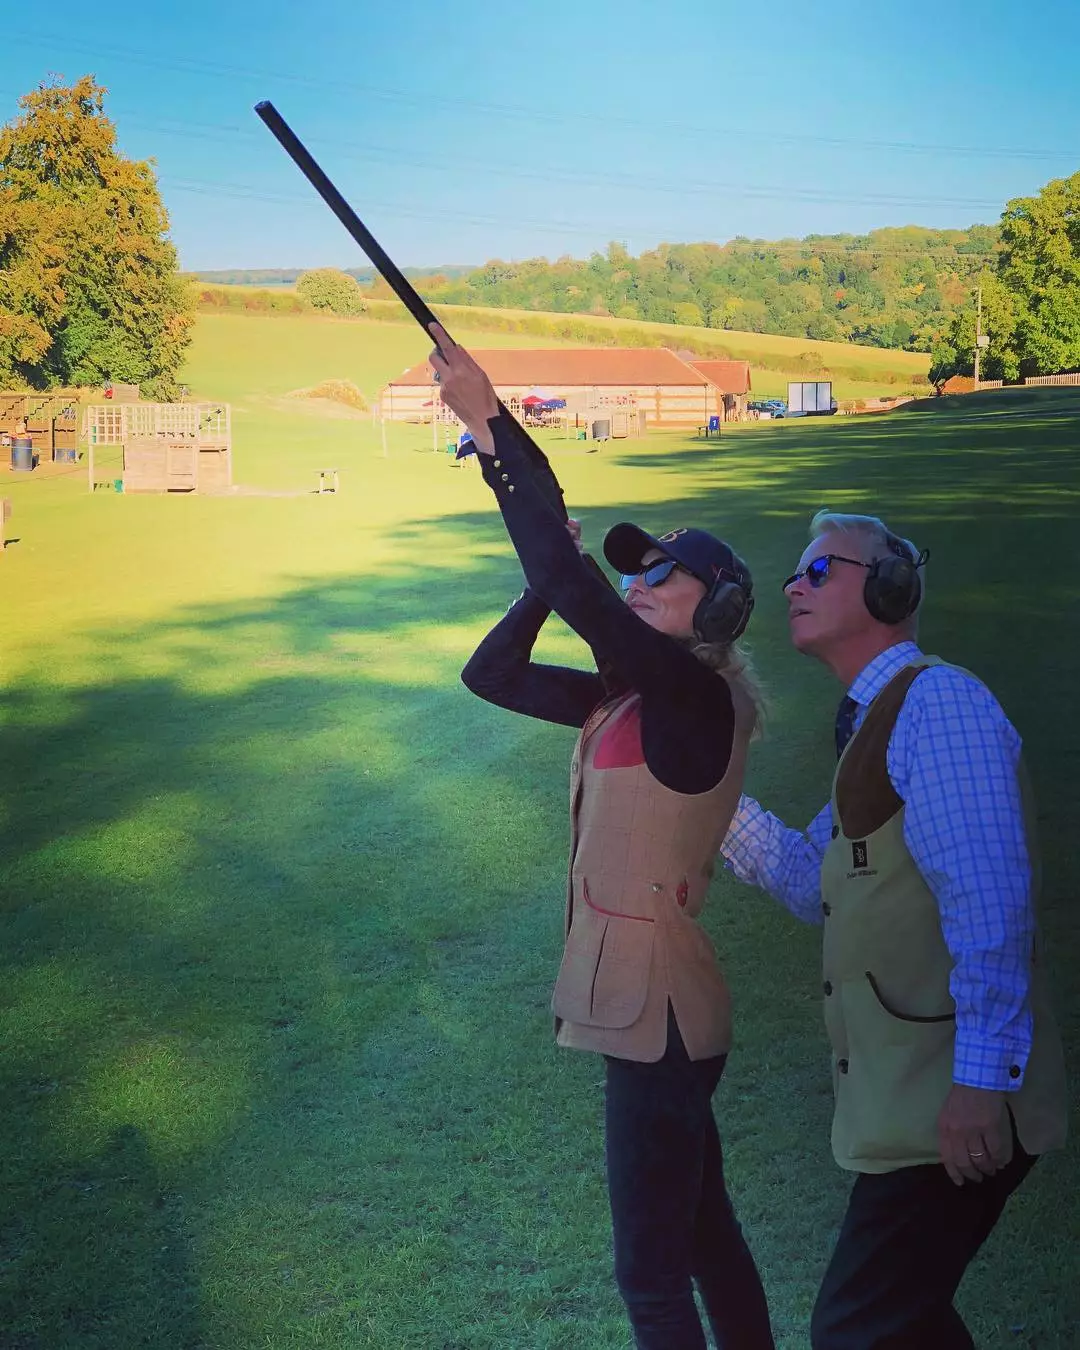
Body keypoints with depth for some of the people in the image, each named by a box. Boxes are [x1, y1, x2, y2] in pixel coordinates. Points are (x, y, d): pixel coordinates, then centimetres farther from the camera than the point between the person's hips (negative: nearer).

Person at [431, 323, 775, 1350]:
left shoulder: (700, 697, -17)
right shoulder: (622, 699, 7)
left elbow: (574, 591, -29)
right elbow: (490, 674, 10)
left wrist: (490, 428, -28)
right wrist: (547, 580, -1)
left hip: (659, 1020, -9)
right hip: (647, 1011, 9)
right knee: (702, 1231, 22)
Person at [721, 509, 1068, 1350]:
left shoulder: (937, 700, -14)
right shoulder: (873, 721, 18)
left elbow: (990, 901, -23)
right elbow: (814, 882, 18)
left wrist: (981, 1079, -26)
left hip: (953, 1107, -10)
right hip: (906, 1093, 10)